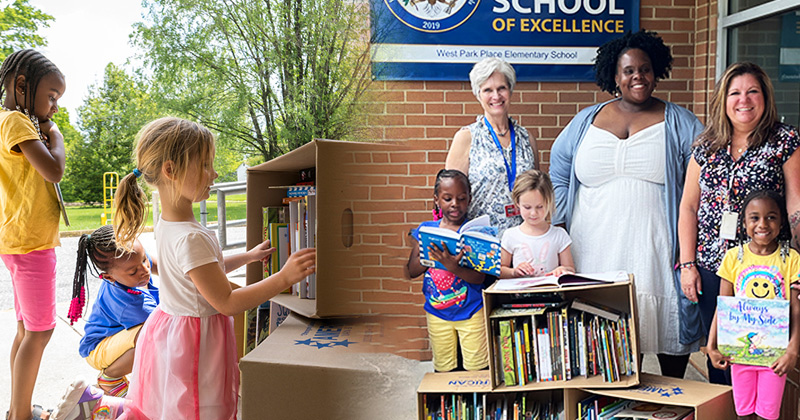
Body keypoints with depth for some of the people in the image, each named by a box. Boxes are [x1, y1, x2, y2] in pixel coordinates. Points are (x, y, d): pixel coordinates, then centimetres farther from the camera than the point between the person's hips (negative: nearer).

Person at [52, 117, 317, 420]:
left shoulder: (167, 224, 3)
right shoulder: (190, 238, -28)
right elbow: (226, 302, -24)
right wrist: (282, 278, -28)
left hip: (167, 329, 10)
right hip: (194, 340, -10)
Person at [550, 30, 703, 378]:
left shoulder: (680, 124, 5)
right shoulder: (585, 122, 11)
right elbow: (559, 177, 14)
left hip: (657, 248, -1)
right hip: (595, 250, 2)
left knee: (665, 320, 4)